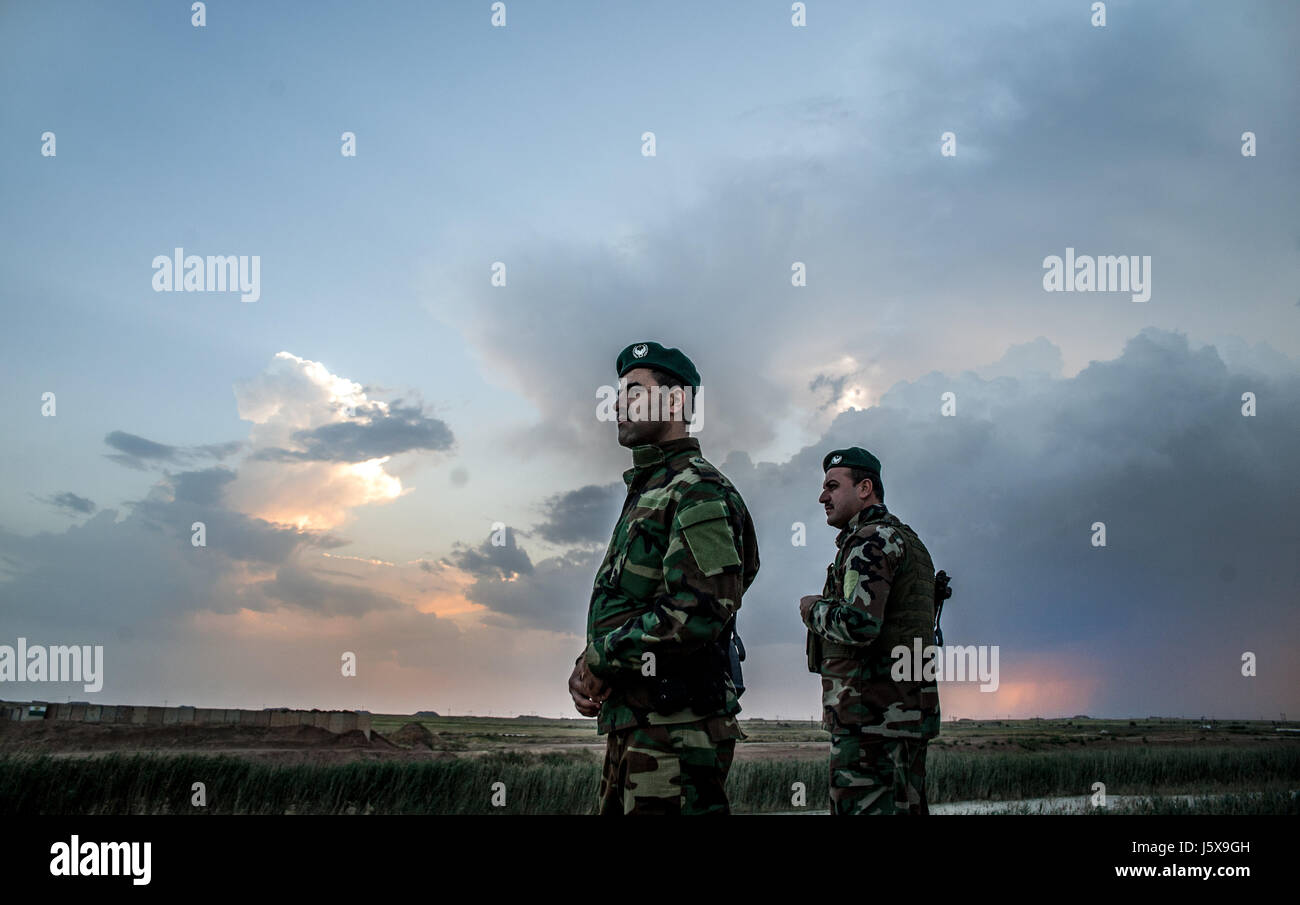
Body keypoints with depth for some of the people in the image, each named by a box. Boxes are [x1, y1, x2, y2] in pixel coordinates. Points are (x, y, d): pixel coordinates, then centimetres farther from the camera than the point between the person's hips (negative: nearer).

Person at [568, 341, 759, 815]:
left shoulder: (698, 491, -11)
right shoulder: (645, 493, 21)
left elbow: (698, 613, -23)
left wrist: (602, 658, -12)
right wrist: (586, 668, 4)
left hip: (676, 730, -10)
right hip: (631, 724, 10)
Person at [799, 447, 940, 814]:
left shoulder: (871, 540, -9)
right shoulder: (909, 541, 23)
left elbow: (860, 624, -22)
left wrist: (814, 610, -4)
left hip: (871, 713, -10)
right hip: (907, 713, 10)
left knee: (864, 807, -11)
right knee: (906, 806, 10)